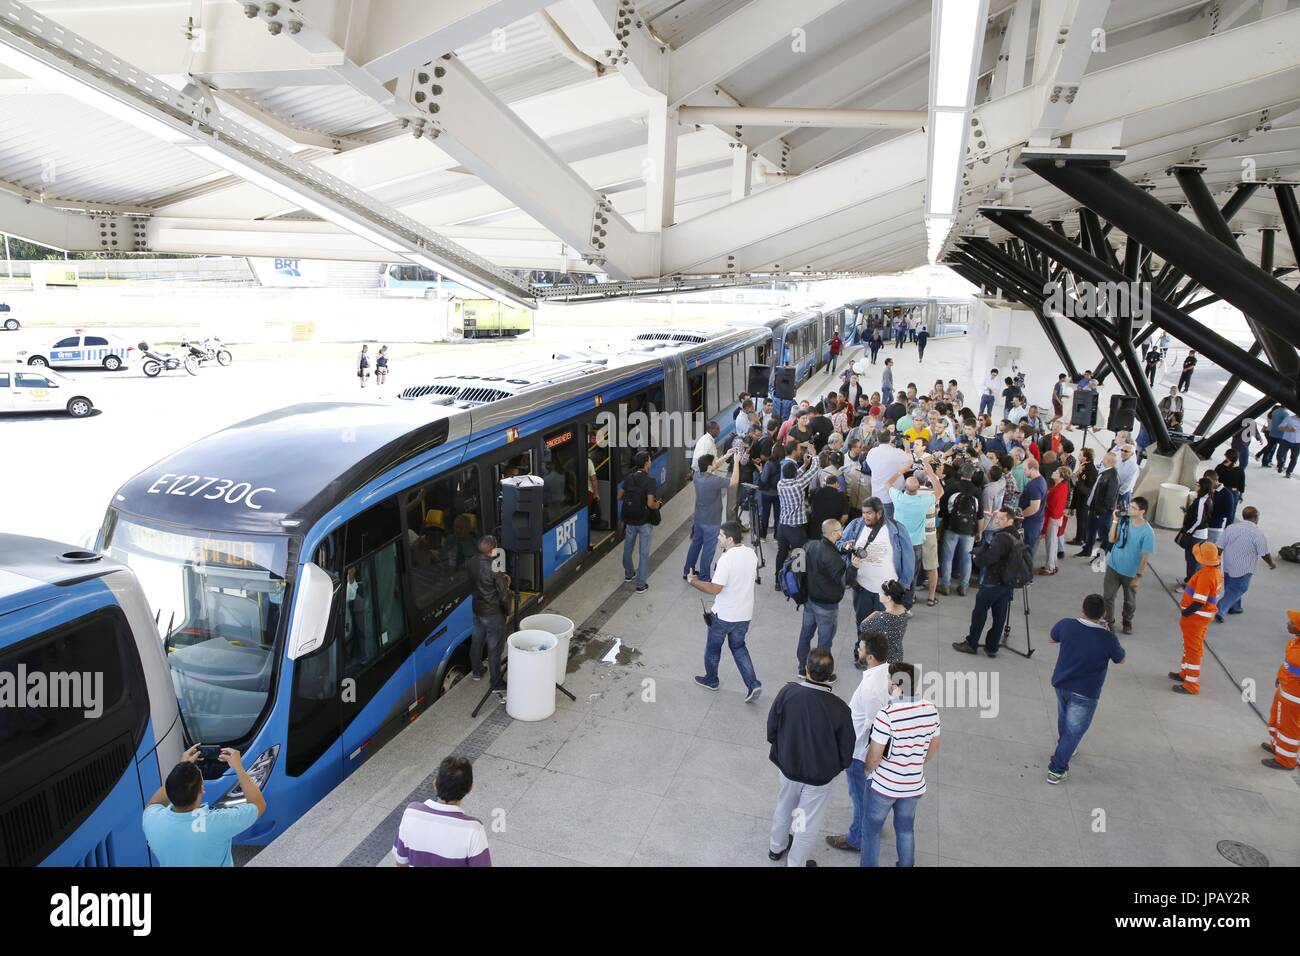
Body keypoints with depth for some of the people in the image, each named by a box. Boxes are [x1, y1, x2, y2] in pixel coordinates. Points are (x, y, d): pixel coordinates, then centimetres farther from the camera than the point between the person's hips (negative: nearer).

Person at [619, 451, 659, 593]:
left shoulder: (628, 479, -2)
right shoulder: (650, 481, -20)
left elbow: (620, 497, 6)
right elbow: (650, 504, -26)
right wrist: (657, 505, -5)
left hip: (629, 520, 6)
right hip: (644, 522, -5)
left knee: (628, 548, 24)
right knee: (644, 552, 5)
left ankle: (629, 574, 43)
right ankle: (641, 584, 10)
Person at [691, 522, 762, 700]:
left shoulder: (726, 559, -27)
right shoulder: (751, 554, -4)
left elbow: (715, 589, -28)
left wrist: (693, 581, -17)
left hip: (724, 615, -6)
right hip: (745, 614, 6)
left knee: (713, 647, 18)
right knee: (738, 646, 23)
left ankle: (711, 680, 38)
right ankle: (753, 684, 12)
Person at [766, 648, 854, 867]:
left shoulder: (787, 692, -24)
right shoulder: (839, 709, -29)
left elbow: (771, 731, -9)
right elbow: (846, 754, -15)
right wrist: (836, 766, 7)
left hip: (787, 767, 3)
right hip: (820, 775, -3)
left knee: (783, 808, 30)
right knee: (808, 823, 21)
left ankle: (776, 847, 53)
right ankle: (795, 863, 41)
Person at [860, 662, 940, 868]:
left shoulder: (887, 714, -28)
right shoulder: (931, 710, -10)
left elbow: (874, 756, -21)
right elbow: (934, 749, 5)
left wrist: (868, 770, 1)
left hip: (885, 785, -5)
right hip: (914, 785, 5)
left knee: (871, 829, 16)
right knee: (906, 828, 25)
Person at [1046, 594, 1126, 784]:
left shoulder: (1067, 625, -15)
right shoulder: (1108, 638, -23)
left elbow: (1052, 639, 7)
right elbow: (1121, 660, -1)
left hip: (1061, 683, 4)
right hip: (1085, 693, -4)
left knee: (1064, 720, 28)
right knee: (1073, 731, 8)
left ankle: (1064, 747, 52)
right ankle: (1056, 770, 13)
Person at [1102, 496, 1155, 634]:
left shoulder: (1147, 532, -21)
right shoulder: (1124, 521, -11)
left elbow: (1145, 556, -16)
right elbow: (1112, 539, -8)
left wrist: (1139, 576, -13)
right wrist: (1115, 521, -18)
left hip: (1131, 573, -2)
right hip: (1113, 567, 2)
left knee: (1130, 601, 19)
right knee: (1108, 596, 8)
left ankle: (1127, 621, 43)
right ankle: (1109, 621, 27)